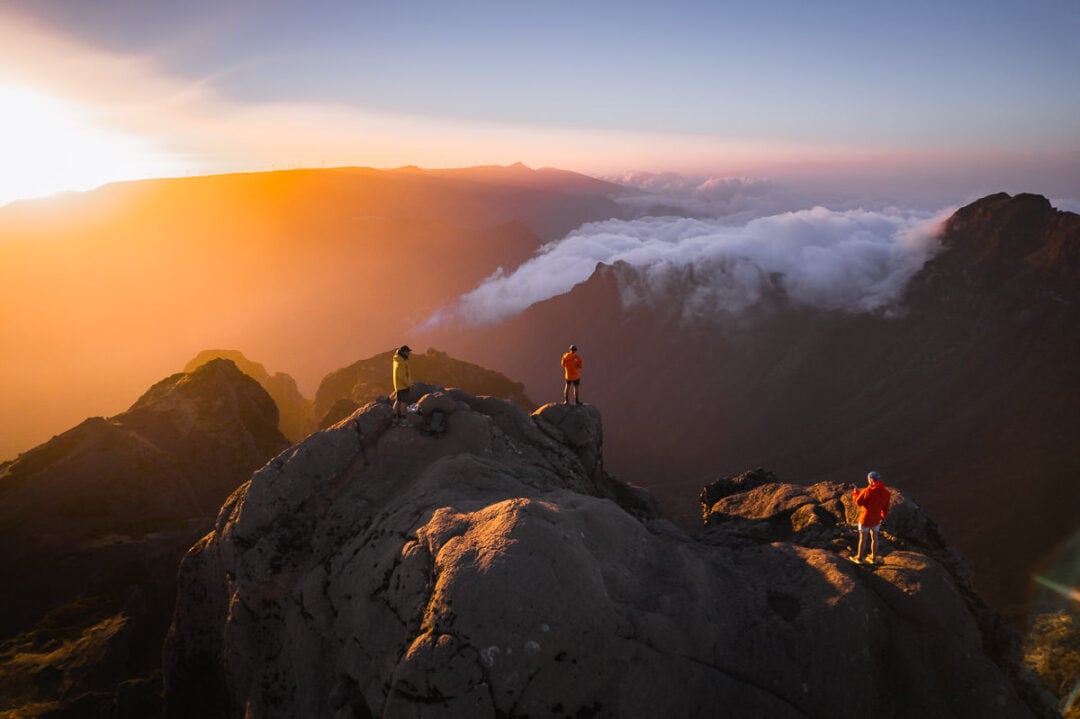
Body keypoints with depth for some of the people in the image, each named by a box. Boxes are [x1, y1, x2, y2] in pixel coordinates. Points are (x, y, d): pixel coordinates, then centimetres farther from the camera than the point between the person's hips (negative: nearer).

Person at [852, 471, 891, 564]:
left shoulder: (868, 490, -26)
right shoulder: (885, 491, -7)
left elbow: (858, 502, -18)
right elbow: (886, 507, 3)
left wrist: (855, 492, -1)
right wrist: (883, 517, 19)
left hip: (865, 518, -5)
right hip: (876, 519, 5)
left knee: (862, 538, 11)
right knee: (874, 538, 20)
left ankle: (859, 558, 24)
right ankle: (873, 558, 34)